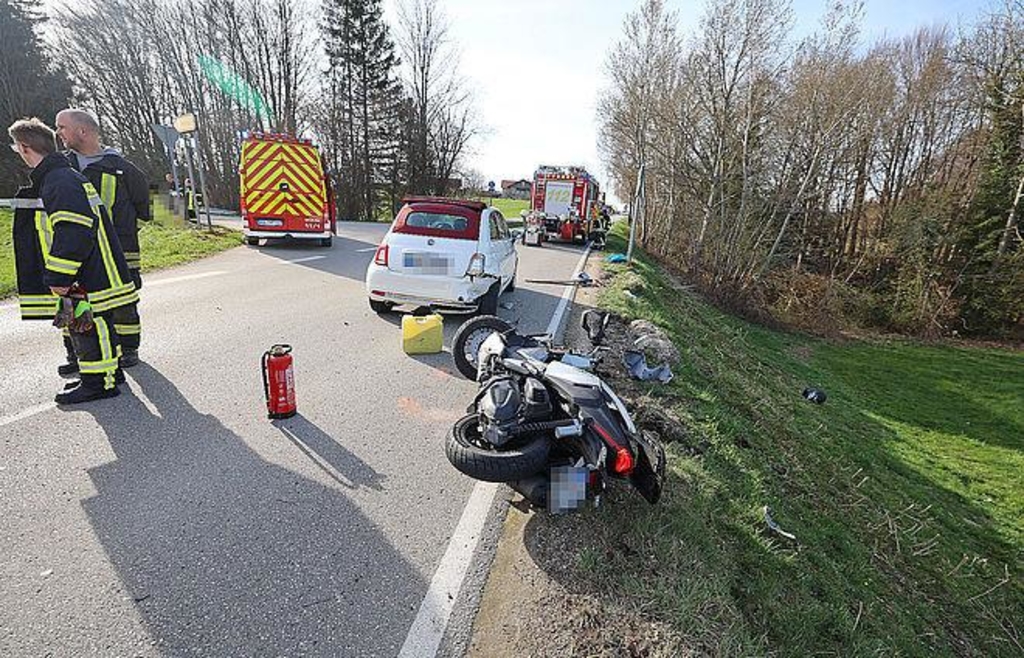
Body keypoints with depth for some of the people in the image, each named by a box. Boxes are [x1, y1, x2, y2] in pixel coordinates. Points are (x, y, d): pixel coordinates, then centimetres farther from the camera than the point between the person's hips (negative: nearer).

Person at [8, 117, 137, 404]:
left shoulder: (59, 181, -16)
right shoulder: (51, 178, 18)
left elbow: (75, 230, -25)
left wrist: (58, 277, -22)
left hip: (86, 280, -10)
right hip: (84, 277, 10)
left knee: (87, 326, -3)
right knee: (92, 326, 16)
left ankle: (99, 382, 6)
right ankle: (107, 371, 27)